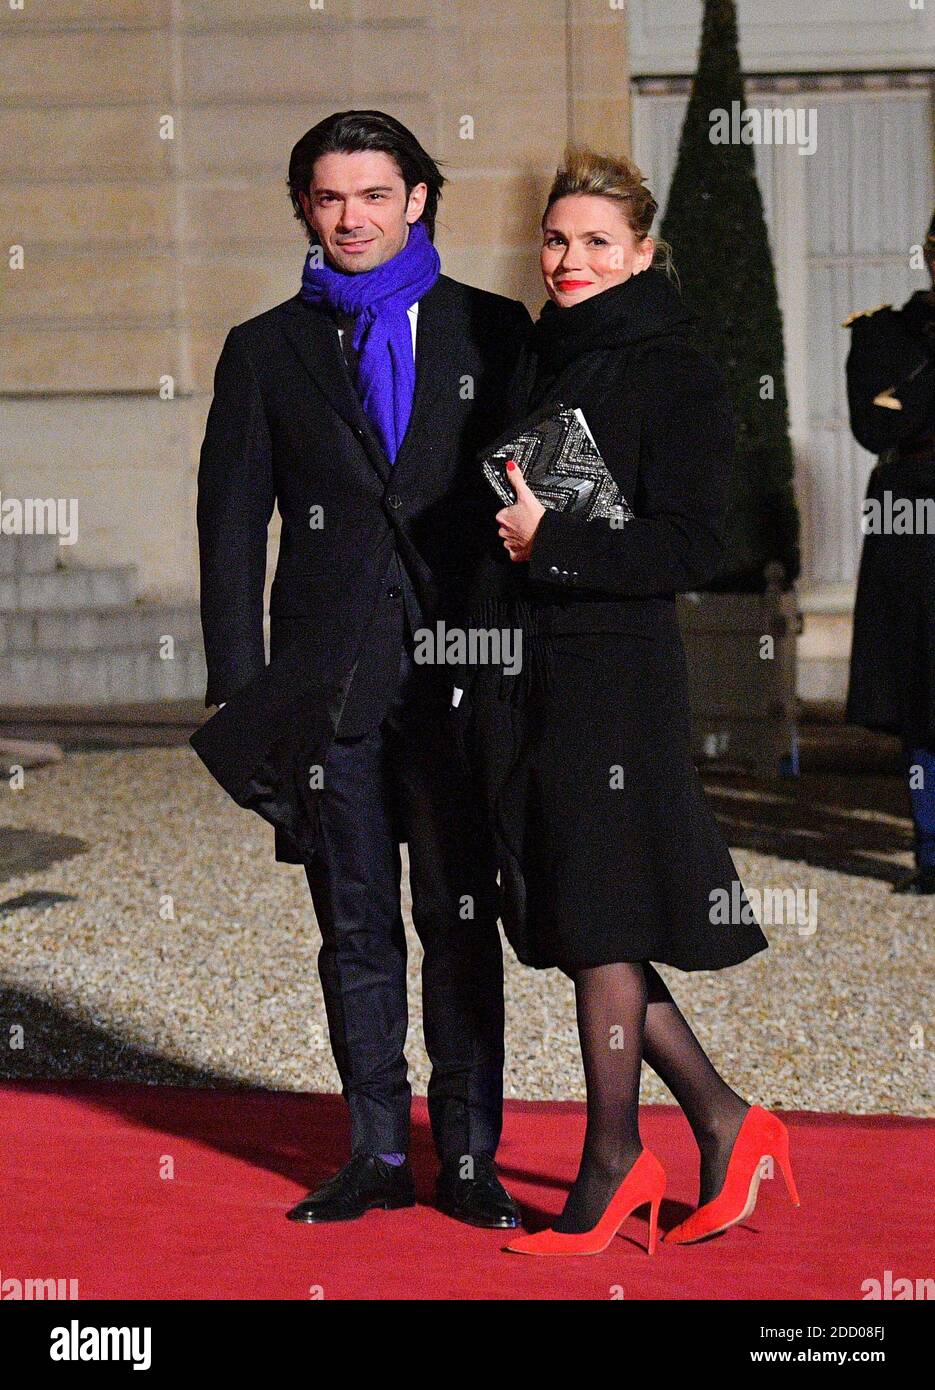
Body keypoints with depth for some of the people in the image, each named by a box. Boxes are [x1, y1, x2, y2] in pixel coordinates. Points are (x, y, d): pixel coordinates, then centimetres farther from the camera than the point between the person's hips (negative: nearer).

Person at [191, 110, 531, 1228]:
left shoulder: (492, 332, 8)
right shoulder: (265, 351, 10)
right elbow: (231, 526, 8)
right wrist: (238, 691, 0)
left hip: (462, 676, -1)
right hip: (328, 685, 1)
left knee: (462, 924, 2)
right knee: (356, 930, 7)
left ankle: (469, 1158, 10)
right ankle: (377, 1153, 16)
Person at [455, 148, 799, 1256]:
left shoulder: (674, 376, -7)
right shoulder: (535, 362, 15)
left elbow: (690, 546, -13)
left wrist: (553, 540, -17)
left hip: (613, 674, -7)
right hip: (523, 673, 8)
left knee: (601, 917, -2)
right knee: (565, 916, 8)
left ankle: (611, 1160, 10)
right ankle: (723, 1123, 19)